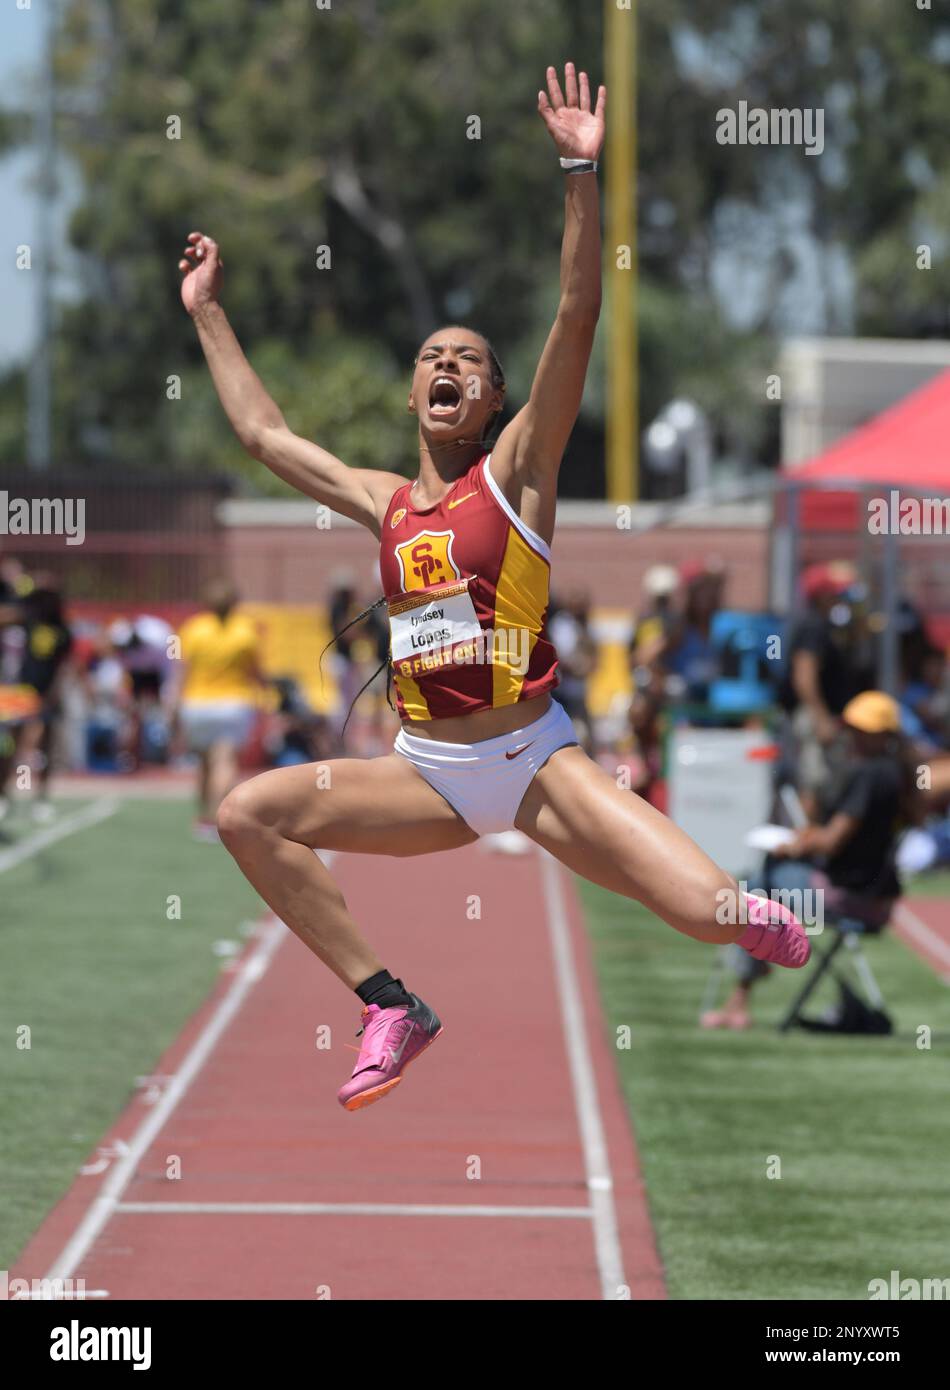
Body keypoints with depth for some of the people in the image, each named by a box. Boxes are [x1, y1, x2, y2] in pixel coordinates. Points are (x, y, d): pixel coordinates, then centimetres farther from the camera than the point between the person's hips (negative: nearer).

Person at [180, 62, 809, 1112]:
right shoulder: (385, 503, 13)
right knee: (248, 814, -13)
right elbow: (261, 431, 25)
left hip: (534, 763, -5)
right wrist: (206, 313, 29)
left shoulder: (516, 468, 1)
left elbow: (577, 320, -9)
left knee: (718, 915, -23)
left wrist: (579, 175, -18)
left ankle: (788, 936, 14)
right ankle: (389, 1007, -7)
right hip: (428, 777, 5)